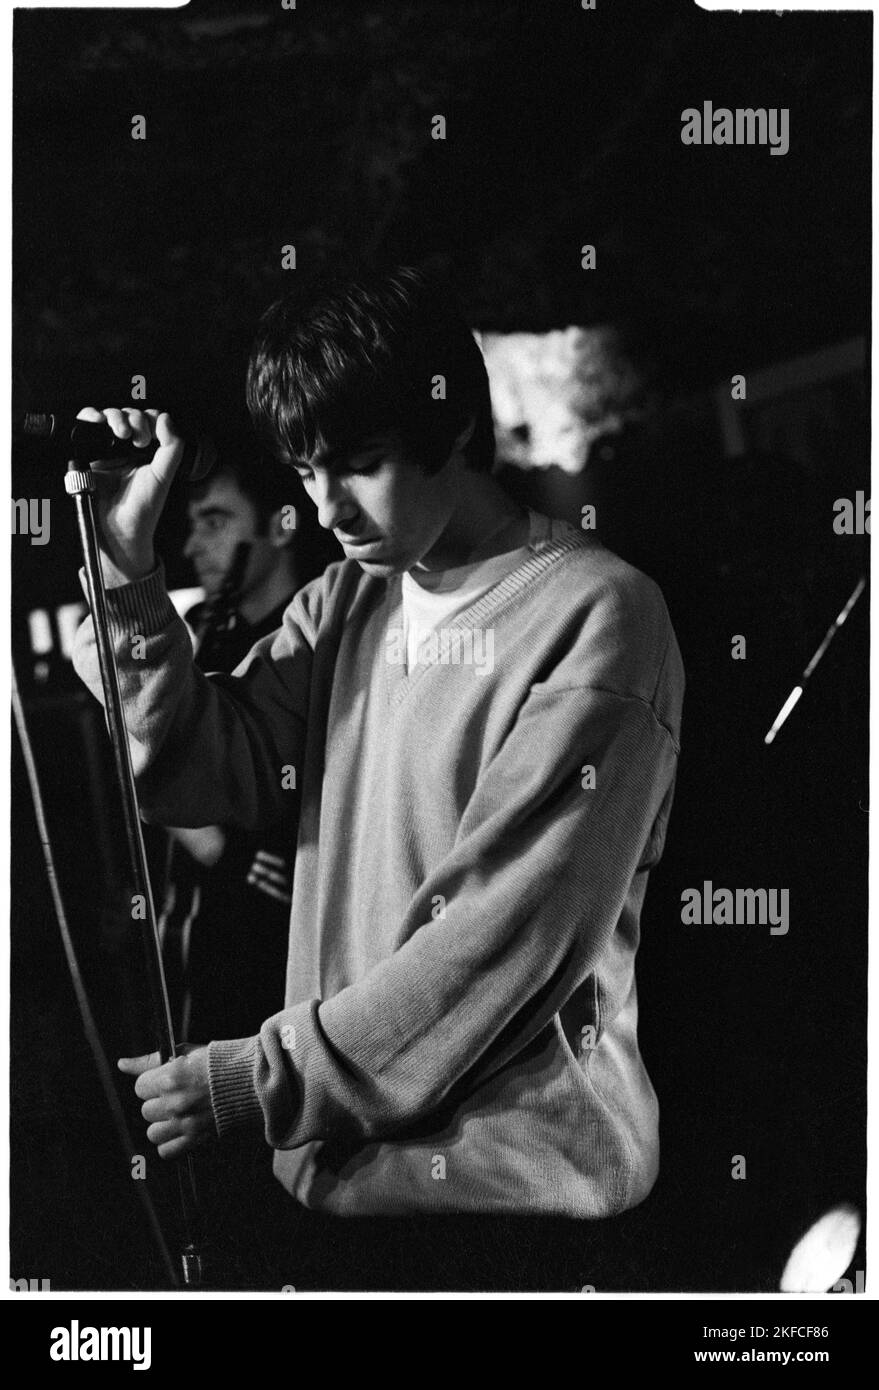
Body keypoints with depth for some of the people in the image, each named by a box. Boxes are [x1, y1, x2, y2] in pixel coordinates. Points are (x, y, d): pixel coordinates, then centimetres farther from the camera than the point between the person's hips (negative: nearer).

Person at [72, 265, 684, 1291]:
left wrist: (265, 1082, -17)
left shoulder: (595, 617, -12)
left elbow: (505, 935, -17)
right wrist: (124, 569, -7)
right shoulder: (345, 603, 12)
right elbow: (202, 772, 3)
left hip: (517, 1180, -6)